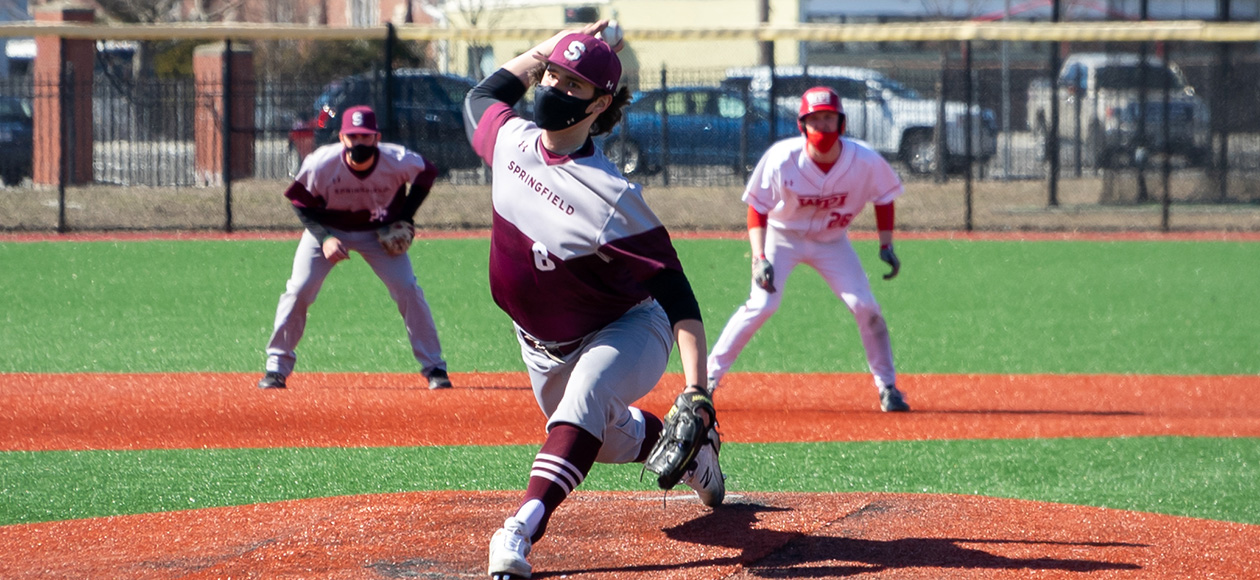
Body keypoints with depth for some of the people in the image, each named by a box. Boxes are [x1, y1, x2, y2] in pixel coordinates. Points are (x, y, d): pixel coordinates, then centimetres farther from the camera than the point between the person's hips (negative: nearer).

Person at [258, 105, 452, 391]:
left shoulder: (398, 161, -27)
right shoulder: (321, 163, -29)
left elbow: (428, 172, -6)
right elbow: (300, 201, -14)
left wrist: (405, 219, -12)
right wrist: (324, 238, -27)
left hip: (379, 233, 1)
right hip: (327, 228, 0)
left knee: (408, 290, -11)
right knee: (298, 291, -13)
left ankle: (434, 367, 1)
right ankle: (277, 367, 0)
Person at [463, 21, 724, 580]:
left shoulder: (612, 197, -32)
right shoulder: (509, 138, -13)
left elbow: (675, 291, -29)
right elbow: (482, 95, 13)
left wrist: (697, 392, -38)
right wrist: (547, 47, 0)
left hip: (625, 331, -7)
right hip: (542, 341, 7)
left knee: (584, 400, -37)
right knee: (607, 441, 22)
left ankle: (522, 529, -48)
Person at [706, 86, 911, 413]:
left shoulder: (864, 162, -22)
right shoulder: (782, 159, -28)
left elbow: (883, 198, -2)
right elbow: (757, 209, -18)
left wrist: (886, 245, -8)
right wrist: (759, 258, -29)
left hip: (831, 242, 2)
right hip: (782, 237, -2)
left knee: (865, 306, -10)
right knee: (762, 304, -20)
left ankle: (887, 387, 6)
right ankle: (708, 377, -9)